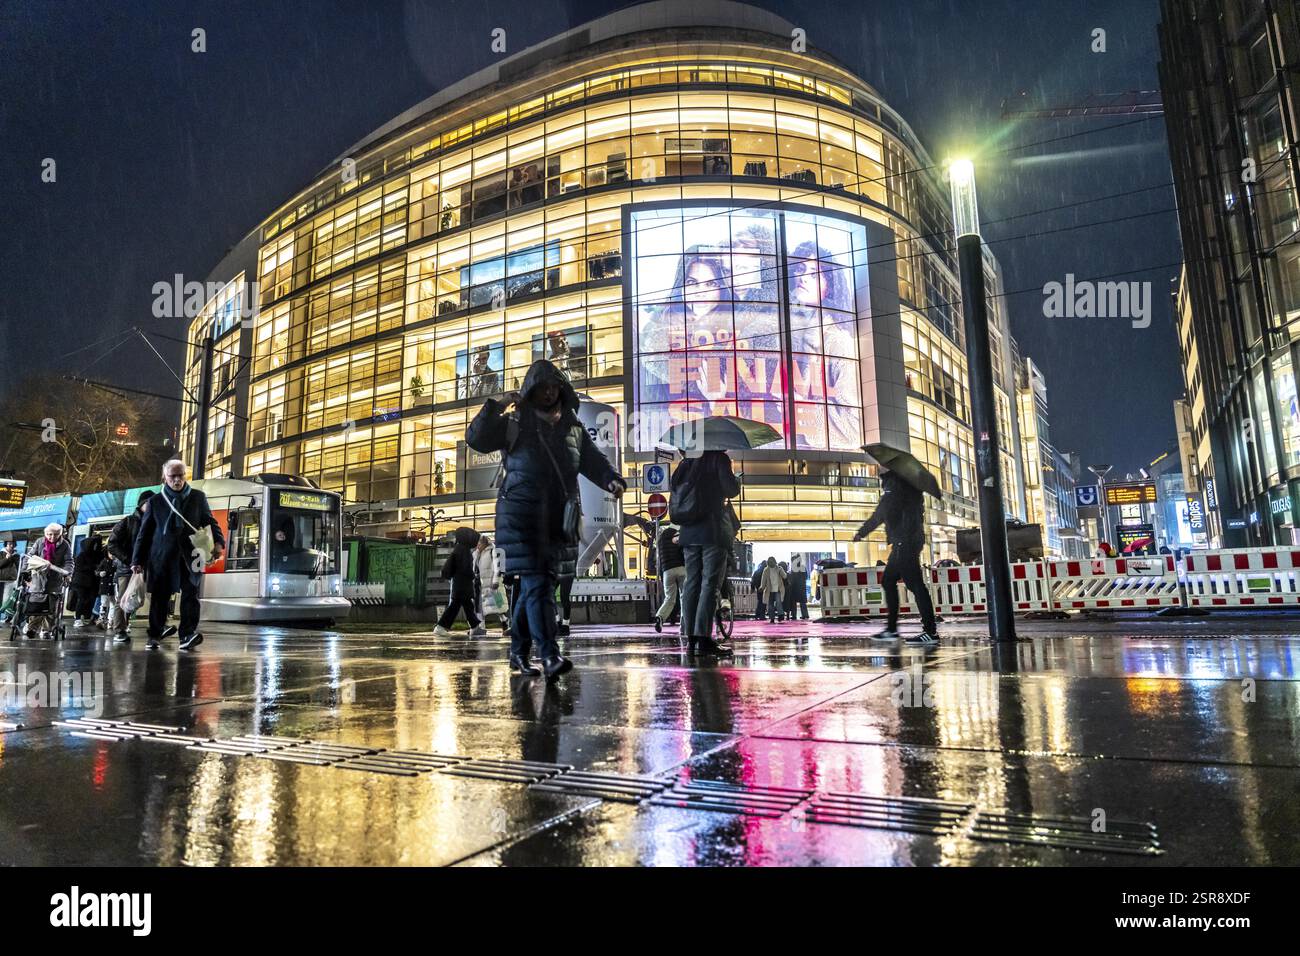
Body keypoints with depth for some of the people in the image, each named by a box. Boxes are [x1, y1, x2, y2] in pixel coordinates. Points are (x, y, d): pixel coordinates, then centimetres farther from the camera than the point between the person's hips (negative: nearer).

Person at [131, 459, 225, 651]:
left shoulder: (198, 497, 10)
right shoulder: (156, 501, 10)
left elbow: (210, 521, 10)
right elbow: (144, 532, 10)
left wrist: (218, 542, -9)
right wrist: (137, 560, 6)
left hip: (190, 556, 0)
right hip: (162, 557, 1)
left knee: (191, 594, -8)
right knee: (159, 597, 5)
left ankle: (188, 635, -12)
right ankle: (155, 635, 17)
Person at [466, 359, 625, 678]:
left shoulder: (573, 428, 16)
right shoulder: (514, 425, 4)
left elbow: (594, 462, 13)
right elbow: (475, 439, -6)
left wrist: (612, 480, -7)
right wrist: (495, 406, -17)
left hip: (559, 520, 5)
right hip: (522, 517, -5)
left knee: (538, 585, 10)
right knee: (536, 585, -14)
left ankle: (518, 652, 23)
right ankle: (550, 657, -18)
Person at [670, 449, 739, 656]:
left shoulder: (686, 464, 17)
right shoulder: (719, 458, -1)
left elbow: (676, 501, 16)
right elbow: (731, 490, -7)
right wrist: (736, 481, 13)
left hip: (688, 532, 6)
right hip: (713, 531, -6)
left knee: (692, 584, 5)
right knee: (710, 584, -8)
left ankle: (690, 639, 4)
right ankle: (704, 638, -13)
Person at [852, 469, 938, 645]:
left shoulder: (894, 481, -10)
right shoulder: (905, 479, 21)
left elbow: (882, 512, -14)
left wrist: (861, 532, -10)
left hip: (904, 541, -10)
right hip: (903, 542, 10)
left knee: (915, 583, -11)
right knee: (888, 580, 14)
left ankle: (931, 632, -11)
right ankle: (891, 629, 17)